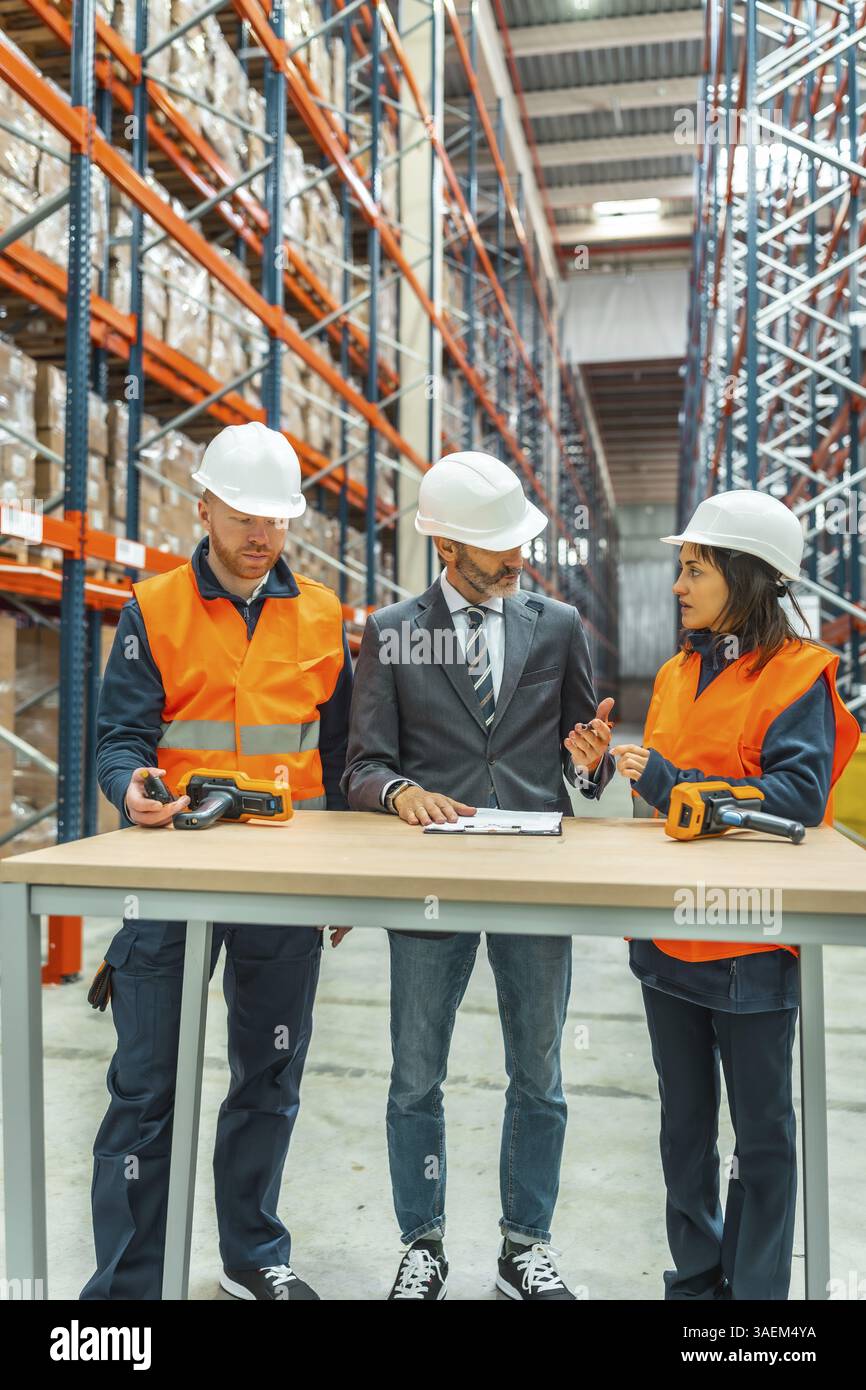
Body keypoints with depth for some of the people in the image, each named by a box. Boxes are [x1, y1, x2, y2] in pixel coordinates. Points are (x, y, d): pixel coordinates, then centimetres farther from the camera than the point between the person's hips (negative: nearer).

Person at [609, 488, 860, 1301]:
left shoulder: (798, 675, -10)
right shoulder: (677, 674, 10)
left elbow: (799, 795, -21)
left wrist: (672, 784, -23)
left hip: (750, 940, -6)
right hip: (670, 931, 7)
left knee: (762, 1134, 10)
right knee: (684, 1125, 19)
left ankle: (755, 1286, 28)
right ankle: (694, 1277, 37)